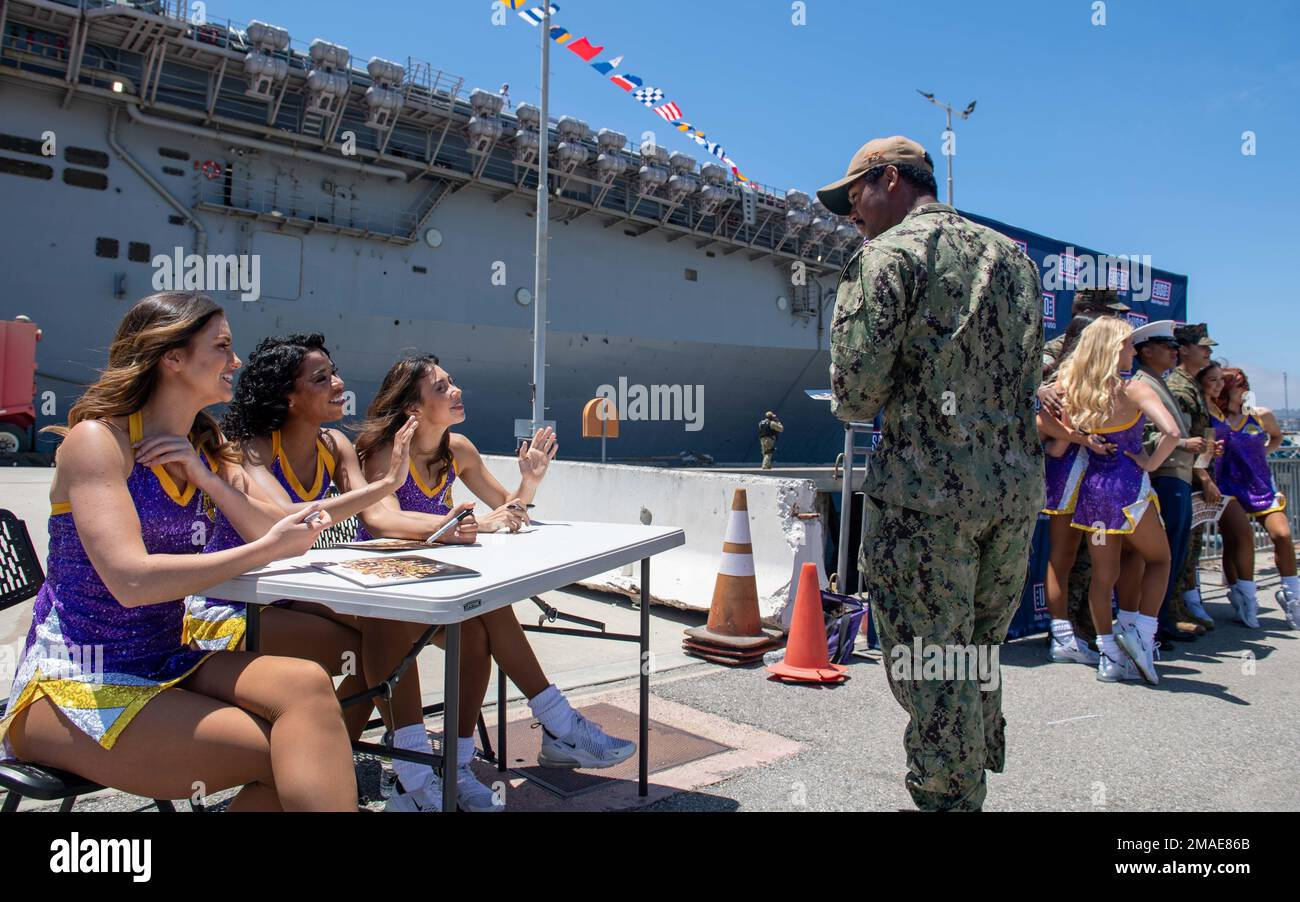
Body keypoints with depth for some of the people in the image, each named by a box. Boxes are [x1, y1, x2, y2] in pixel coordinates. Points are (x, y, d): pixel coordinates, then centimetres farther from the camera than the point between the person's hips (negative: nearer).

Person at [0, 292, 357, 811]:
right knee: (289, 758, -23)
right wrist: (267, 549, -19)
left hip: (163, 665, 6)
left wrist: (204, 476, -11)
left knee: (305, 685, -24)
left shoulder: (203, 449, 12)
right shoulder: (99, 438, -10)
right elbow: (132, 581, -24)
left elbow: (272, 532, 2)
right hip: (73, 686, -6)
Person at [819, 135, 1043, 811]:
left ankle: (948, 800, 14)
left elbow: (855, 395, -14)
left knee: (932, 673, 4)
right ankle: (979, 774, 33)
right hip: (1018, 486, 7)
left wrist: (860, 403, 7)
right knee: (979, 654, 20)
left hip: (925, 491, -7)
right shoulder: (1013, 257, 15)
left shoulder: (886, 256, -7)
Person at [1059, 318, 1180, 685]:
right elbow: (1171, 431, -26)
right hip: (1128, 486, -5)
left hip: (1091, 486, 5)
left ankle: (1111, 657, 17)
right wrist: (1151, 462, -12)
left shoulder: (1073, 389, 0)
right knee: (1158, 558, 18)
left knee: (1104, 572, 13)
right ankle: (1141, 633, 6)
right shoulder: (1132, 389, -14)